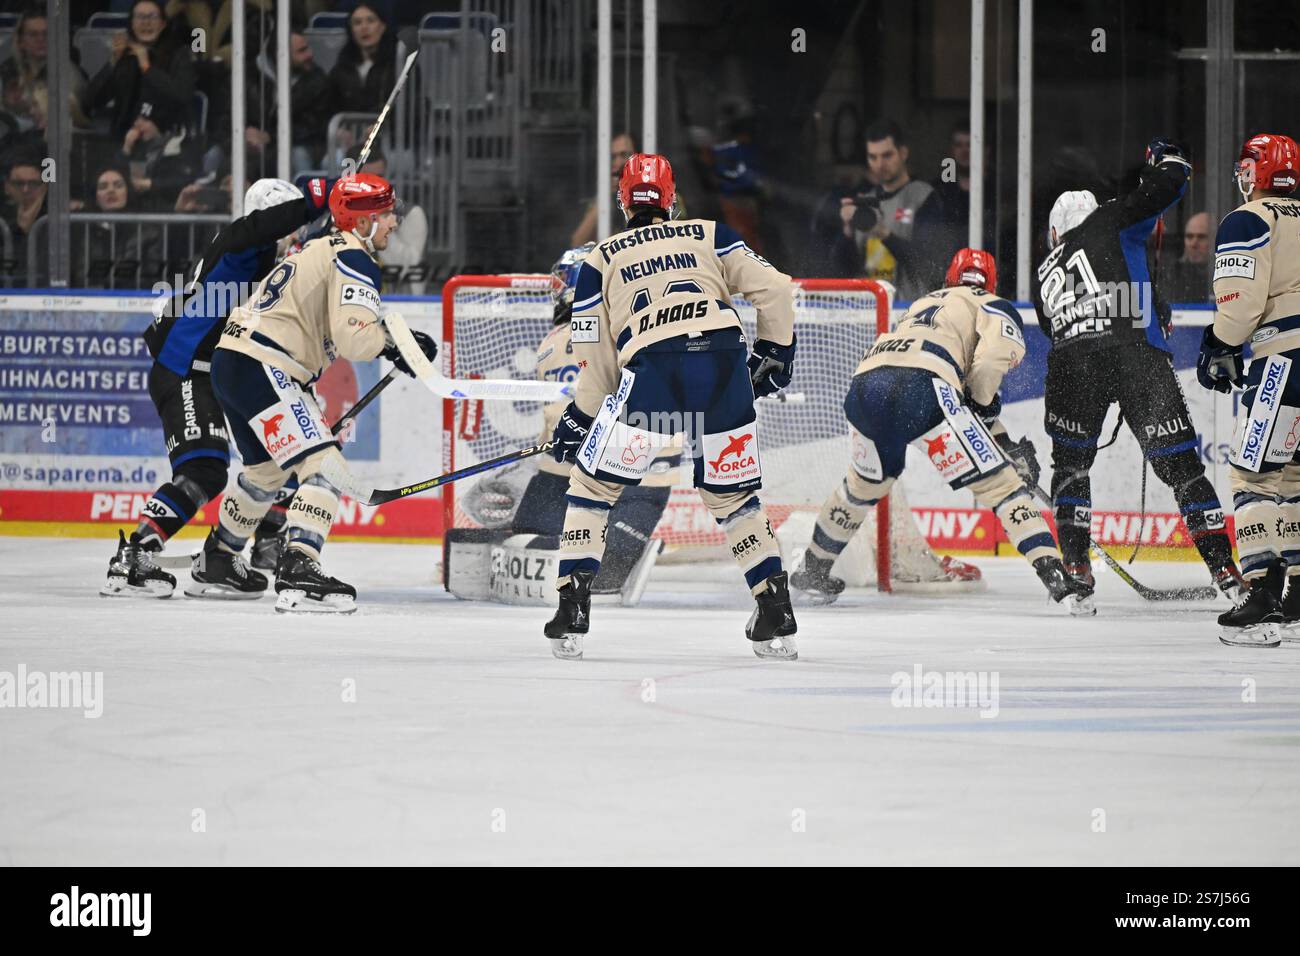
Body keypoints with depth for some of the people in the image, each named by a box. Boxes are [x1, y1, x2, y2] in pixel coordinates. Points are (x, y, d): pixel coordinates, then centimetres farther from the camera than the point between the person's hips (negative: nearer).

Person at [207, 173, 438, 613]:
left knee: (266, 469, 29)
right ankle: (297, 571, -28)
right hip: (261, 372, -10)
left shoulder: (322, 249, 21)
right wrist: (396, 342, -4)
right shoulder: (354, 260, -10)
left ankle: (217, 557, 44)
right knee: (324, 465, -15)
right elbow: (355, 337, -21)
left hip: (231, 362, 10)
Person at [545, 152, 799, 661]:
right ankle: (776, 612, 12)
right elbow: (774, 289, 12)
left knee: (593, 484, 14)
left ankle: (573, 607, 4)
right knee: (733, 494, 20)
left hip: (651, 365, -2)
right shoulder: (710, 236, 24)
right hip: (724, 360, 2)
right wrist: (775, 352, 24)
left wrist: (579, 419, 29)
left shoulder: (600, 260, 22)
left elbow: (595, 360, 18)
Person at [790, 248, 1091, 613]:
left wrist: (1004, 443, 38)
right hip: (921, 387, -6)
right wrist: (983, 404, 16)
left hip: (865, 381, 6)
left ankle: (812, 572, 47)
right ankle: (1055, 576, -14)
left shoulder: (922, 305, 40)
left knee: (864, 484, 33)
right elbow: (990, 360, -3)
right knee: (1000, 483, -1)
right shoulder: (994, 307, 21)